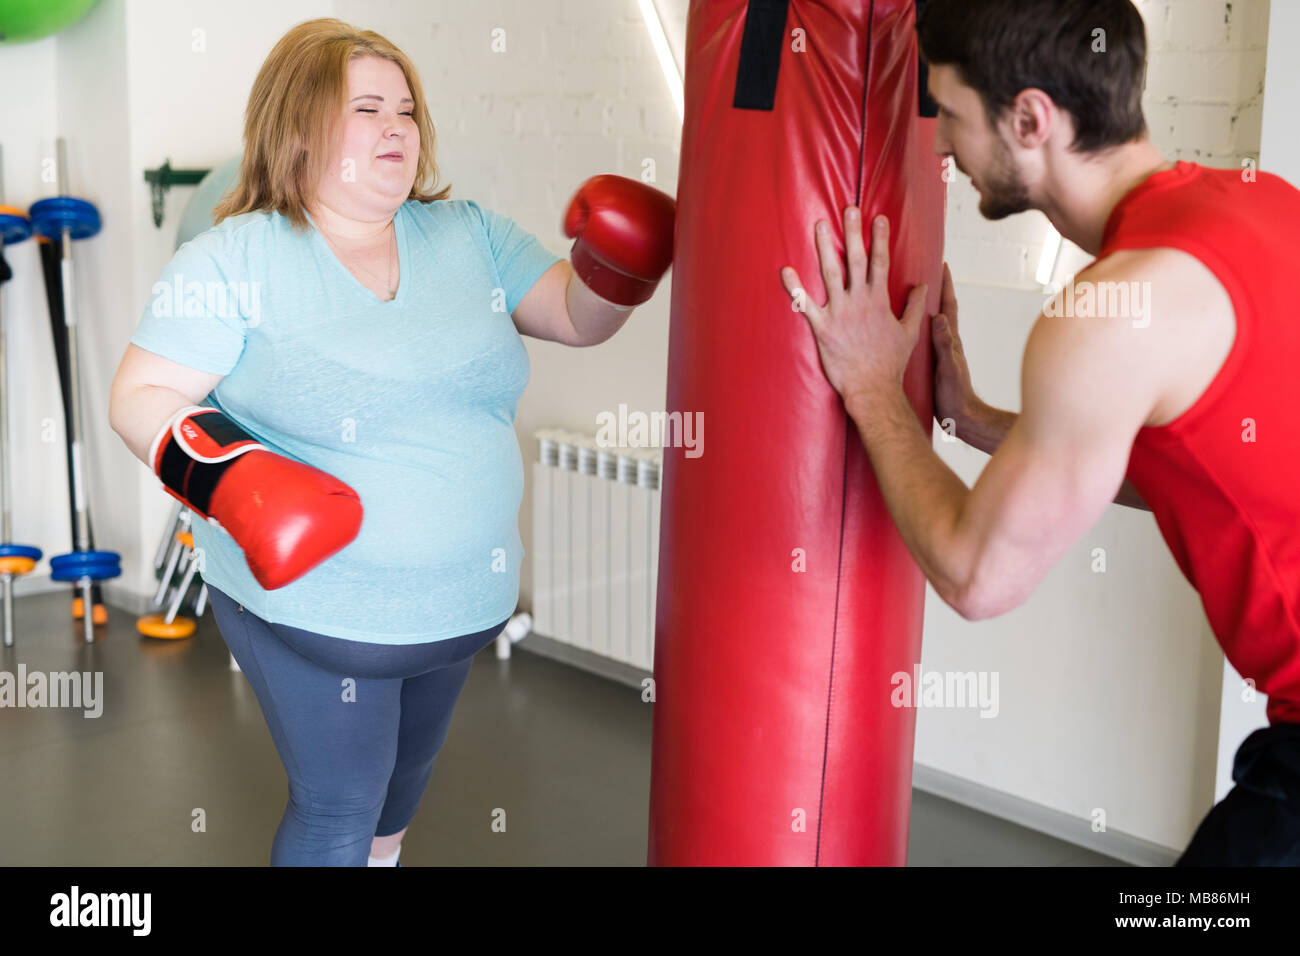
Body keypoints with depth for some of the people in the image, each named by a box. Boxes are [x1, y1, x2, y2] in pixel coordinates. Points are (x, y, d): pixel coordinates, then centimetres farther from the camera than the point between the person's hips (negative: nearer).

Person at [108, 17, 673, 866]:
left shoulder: (467, 234, 1)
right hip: (308, 608, -5)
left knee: (408, 774, 27)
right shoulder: (236, 260, -12)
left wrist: (618, 263, -23)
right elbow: (141, 398, -12)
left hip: (462, 600, 5)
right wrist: (228, 479, -29)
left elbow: (579, 315, -1)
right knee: (340, 810, 7)